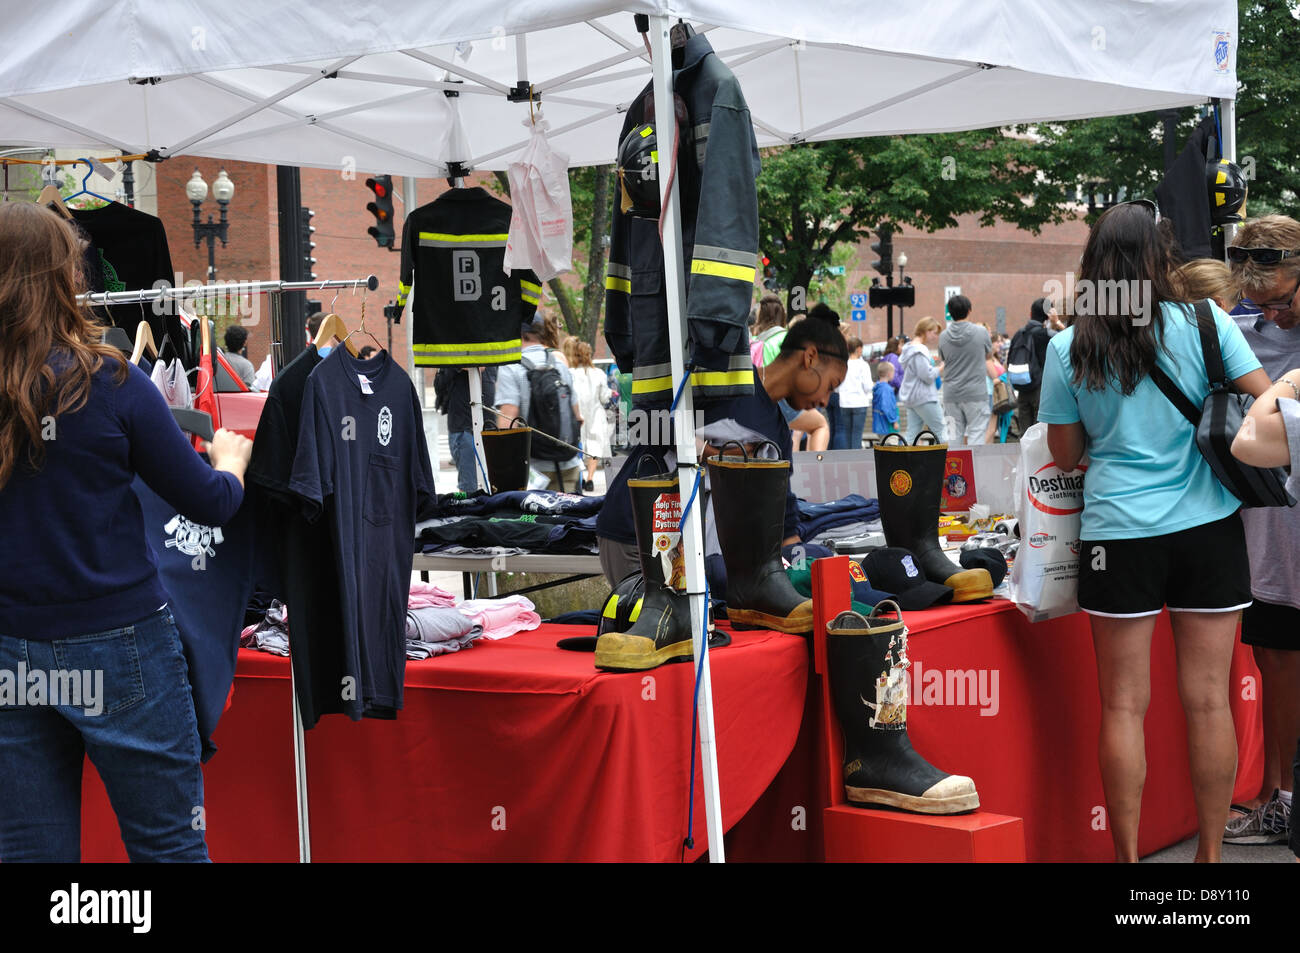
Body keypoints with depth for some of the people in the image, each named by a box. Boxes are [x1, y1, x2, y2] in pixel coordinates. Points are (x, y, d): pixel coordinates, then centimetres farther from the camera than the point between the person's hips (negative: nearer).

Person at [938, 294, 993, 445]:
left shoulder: (944, 336, -1)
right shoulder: (980, 332, -8)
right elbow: (988, 354, 9)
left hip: (951, 394, 3)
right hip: (975, 393, -3)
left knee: (954, 435, 8)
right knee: (976, 433, 0)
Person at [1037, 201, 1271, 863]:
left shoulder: (1069, 349, -1)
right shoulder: (1204, 324, -3)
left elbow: (1065, 455, 4)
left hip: (1119, 533, 0)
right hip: (1209, 528, 1)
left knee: (1124, 706, 5)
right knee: (1208, 699, 7)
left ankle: (1128, 858, 10)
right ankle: (1211, 853, 15)